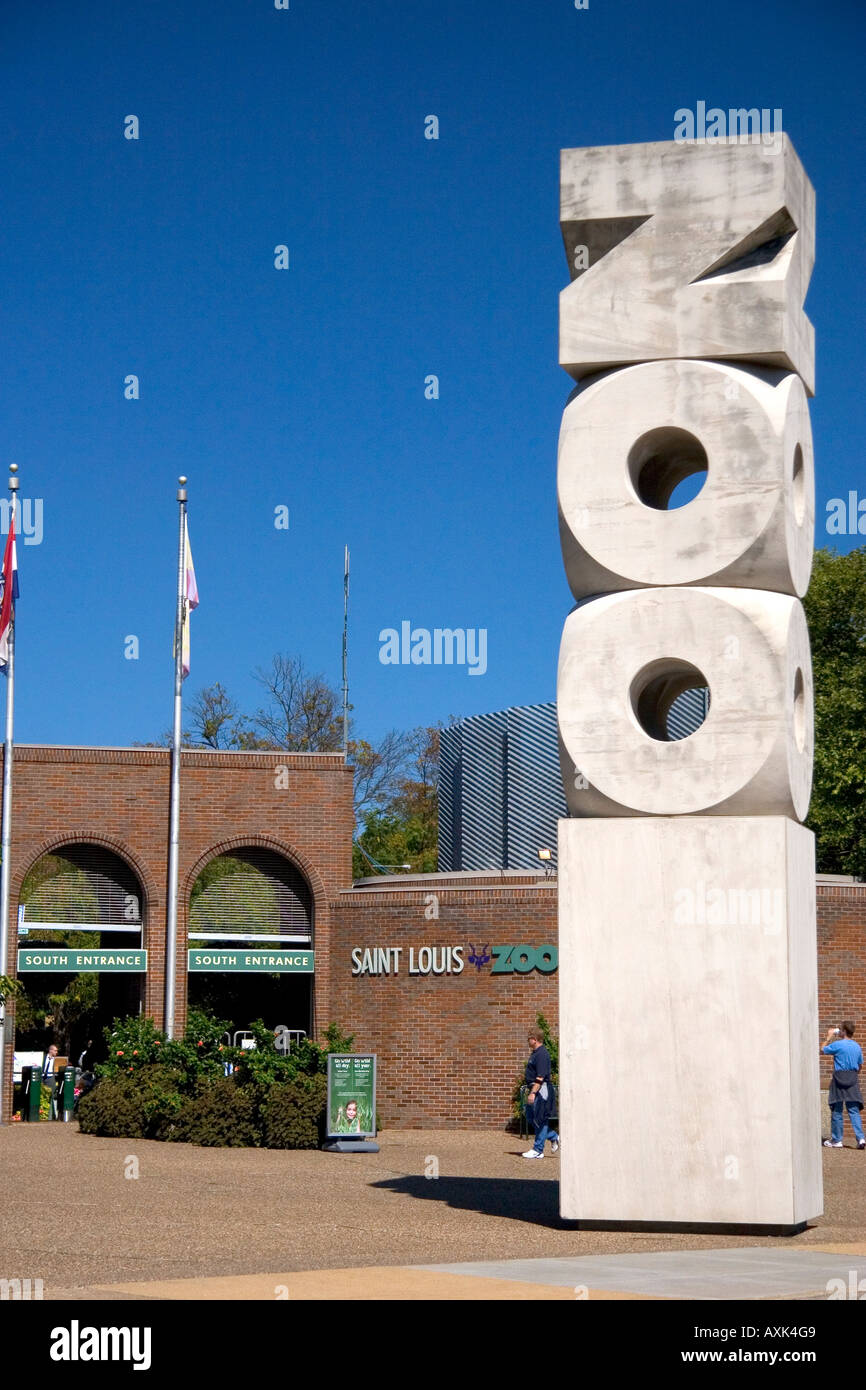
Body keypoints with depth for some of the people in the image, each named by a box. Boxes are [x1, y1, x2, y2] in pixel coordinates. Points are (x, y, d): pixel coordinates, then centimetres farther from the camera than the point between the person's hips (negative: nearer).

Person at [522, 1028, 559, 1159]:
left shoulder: (542, 1054, -18)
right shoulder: (535, 1053, 16)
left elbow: (540, 1077, -23)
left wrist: (533, 1093, -25)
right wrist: (529, 1089, 25)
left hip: (541, 1090, -11)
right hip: (534, 1090, 11)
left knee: (539, 1120, -4)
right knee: (530, 1117, 13)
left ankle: (538, 1150, 2)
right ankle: (554, 1137, 23)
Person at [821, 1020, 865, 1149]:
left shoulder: (837, 1045, -11)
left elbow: (823, 1050, 4)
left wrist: (829, 1037, 15)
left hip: (839, 1078, -4)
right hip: (853, 1079, 4)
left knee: (837, 1111, 5)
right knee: (854, 1111, 3)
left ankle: (836, 1140, 10)